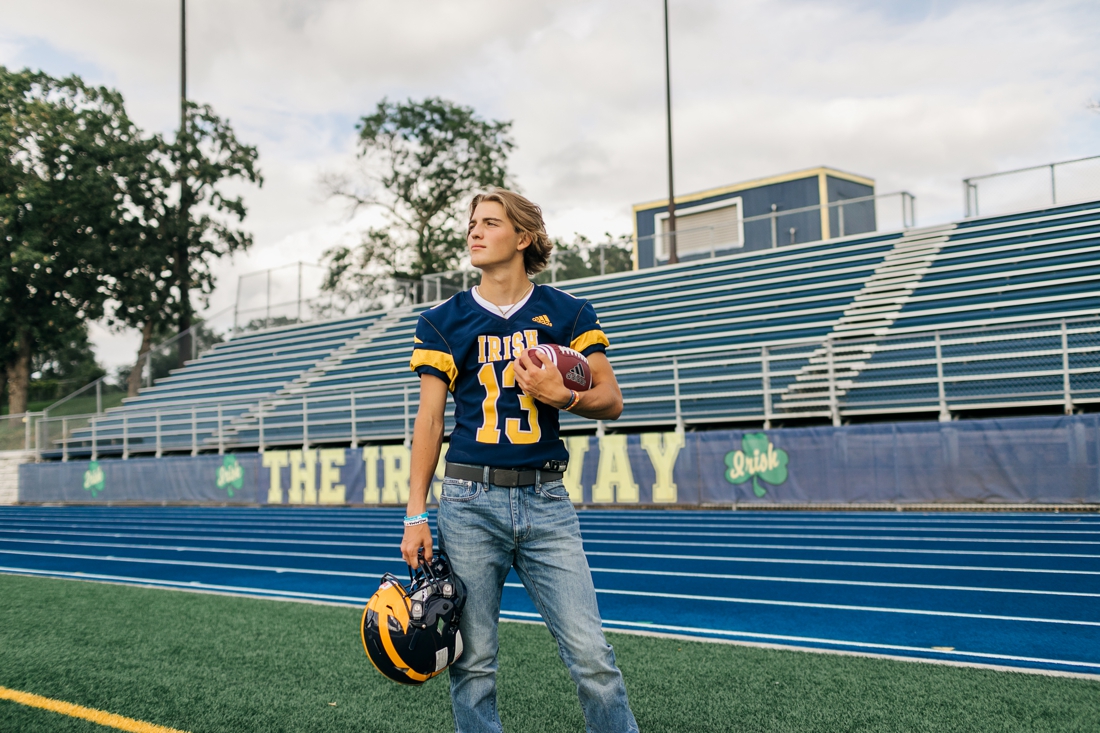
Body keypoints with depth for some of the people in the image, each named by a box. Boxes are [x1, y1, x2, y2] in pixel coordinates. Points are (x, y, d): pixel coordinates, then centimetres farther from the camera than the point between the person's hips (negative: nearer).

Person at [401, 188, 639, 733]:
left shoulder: (568, 314, 7)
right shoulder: (442, 321, 8)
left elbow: (611, 401, 7)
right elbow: (429, 419, 7)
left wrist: (562, 395, -14)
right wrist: (416, 514, 1)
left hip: (545, 502, 0)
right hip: (469, 503, 1)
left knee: (591, 656, -5)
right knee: (473, 662, 3)